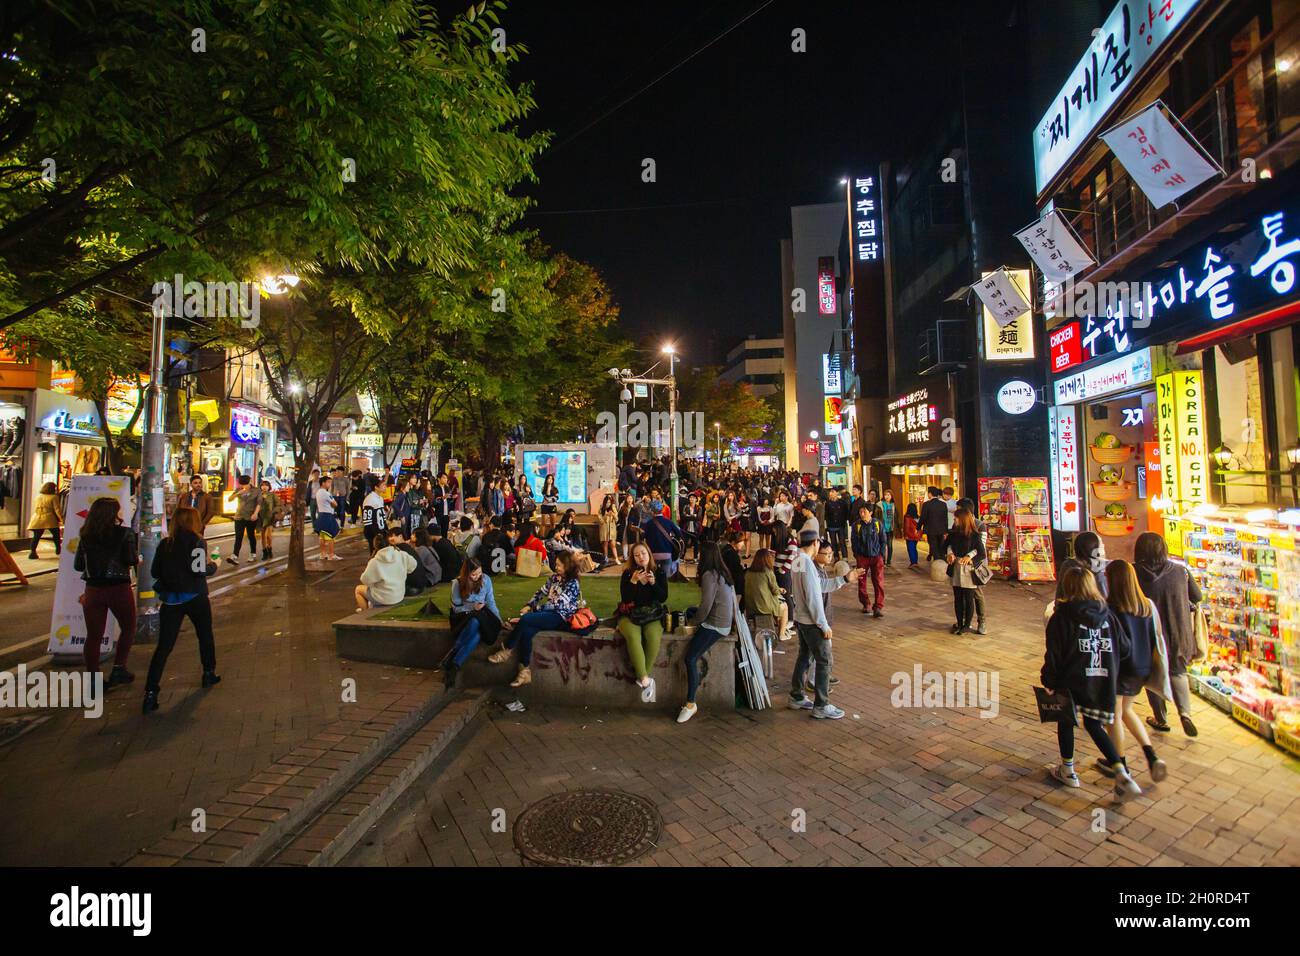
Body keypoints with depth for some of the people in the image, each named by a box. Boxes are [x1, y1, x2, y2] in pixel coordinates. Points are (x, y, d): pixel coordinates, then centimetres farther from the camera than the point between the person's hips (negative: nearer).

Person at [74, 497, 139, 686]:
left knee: (94, 635, 10)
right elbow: (131, 560, -16)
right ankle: (118, 669, 12)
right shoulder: (124, 533, -10)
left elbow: (77, 565, 6)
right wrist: (138, 559, 6)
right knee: (128, 629, 16)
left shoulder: (86, 536, 4)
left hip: (93, 590, 4)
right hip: (119, 589, -4)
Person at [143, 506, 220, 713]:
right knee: (205, 636, 19)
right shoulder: (197, 542, -10)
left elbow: (155, 572, 7)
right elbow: (201, 570, -18)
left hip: (170, 600, 3)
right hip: (195, 597, -3)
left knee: (163, 646, 4)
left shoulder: (164, 544, 3)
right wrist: (214, 565, 2)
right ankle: (209, 675, 32)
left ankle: (151, 692, -3)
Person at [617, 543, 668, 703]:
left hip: (652, 615, 1)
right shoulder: (627, 574, -1)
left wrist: (653, 583, -20)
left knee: (654, 636, -32)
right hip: (629, 615, -1)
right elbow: (625, 599, -10)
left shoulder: (659, 573, 3)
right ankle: (646, 679, -28)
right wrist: (633, 581, -24)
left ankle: (642, 677, -18)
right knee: (633, 636, -34)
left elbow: (663, 598, -4)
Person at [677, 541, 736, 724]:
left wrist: (692, 621, -3)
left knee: (691, 658, -12)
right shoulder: (723, 572, 10)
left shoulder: (709, 575, -17)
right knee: (690, 610, 27)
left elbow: (705, 606, -20)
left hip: (715, 625, -10)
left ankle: (690, 704, -12)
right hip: (726, 621, 10)